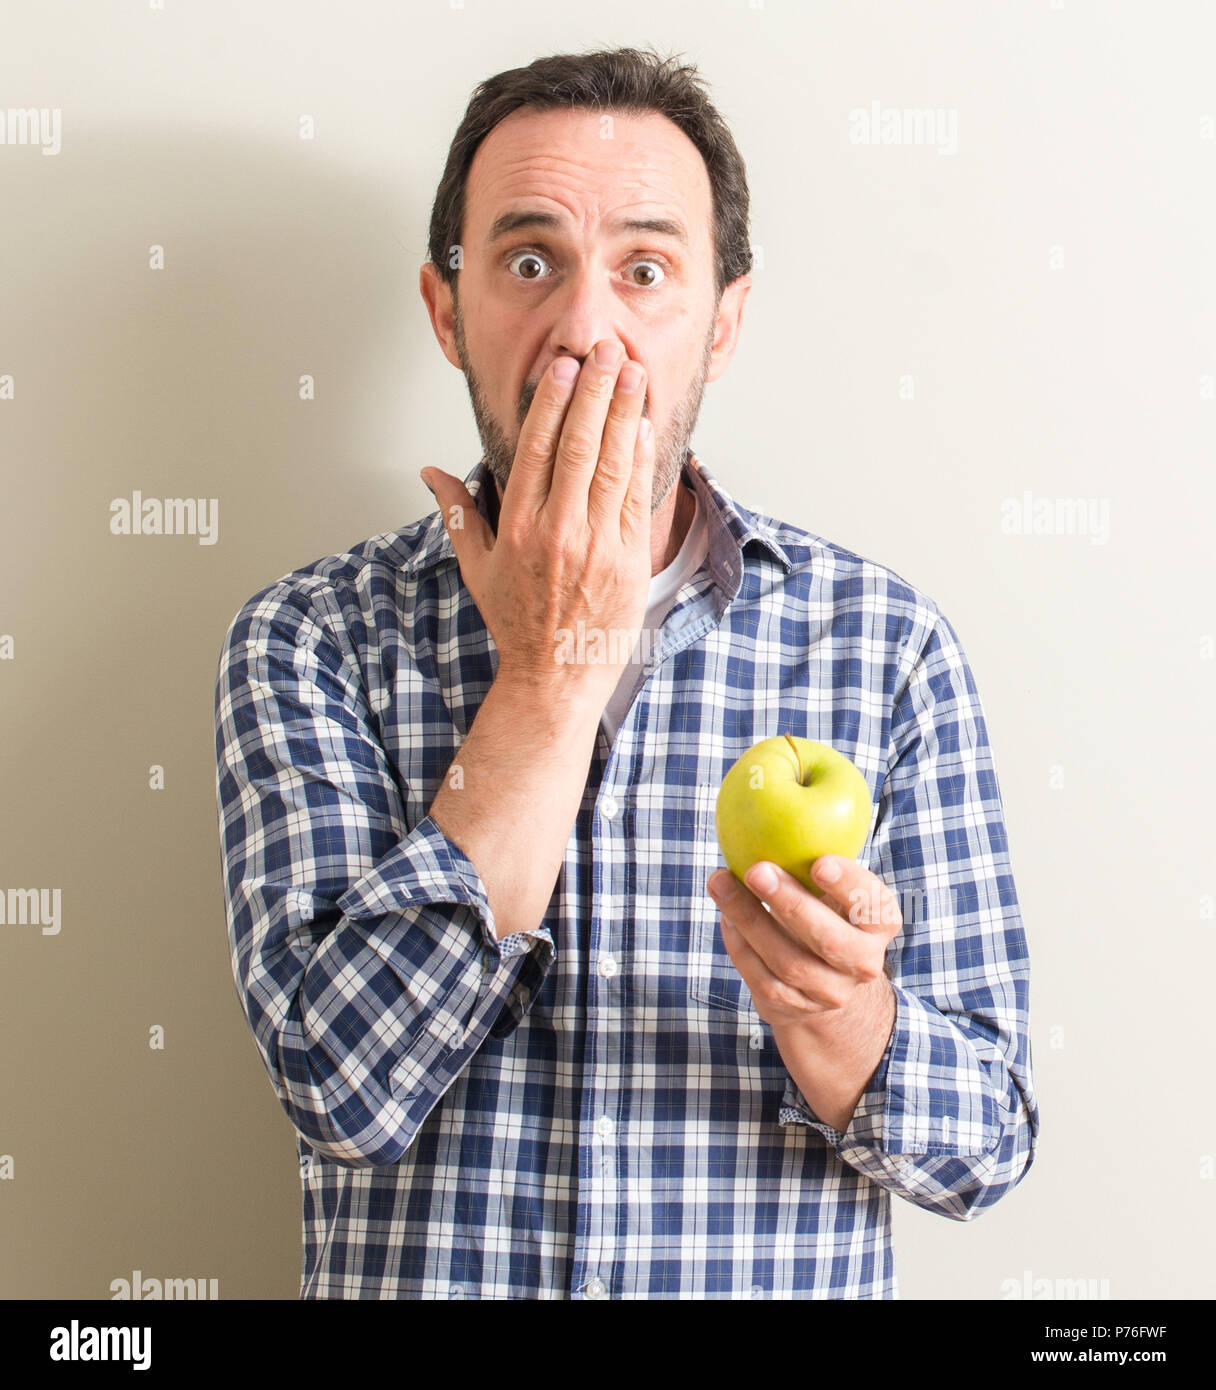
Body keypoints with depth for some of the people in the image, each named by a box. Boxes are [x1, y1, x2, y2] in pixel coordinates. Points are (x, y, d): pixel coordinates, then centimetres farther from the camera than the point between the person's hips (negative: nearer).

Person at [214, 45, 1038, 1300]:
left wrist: (828, 1012, -20)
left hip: (783, 1285, 1)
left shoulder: (886, 643, -3)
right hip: (417, 1271, 0)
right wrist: (552, 668, -15)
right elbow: (347, 1089, -15)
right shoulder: (307, 640, -4)